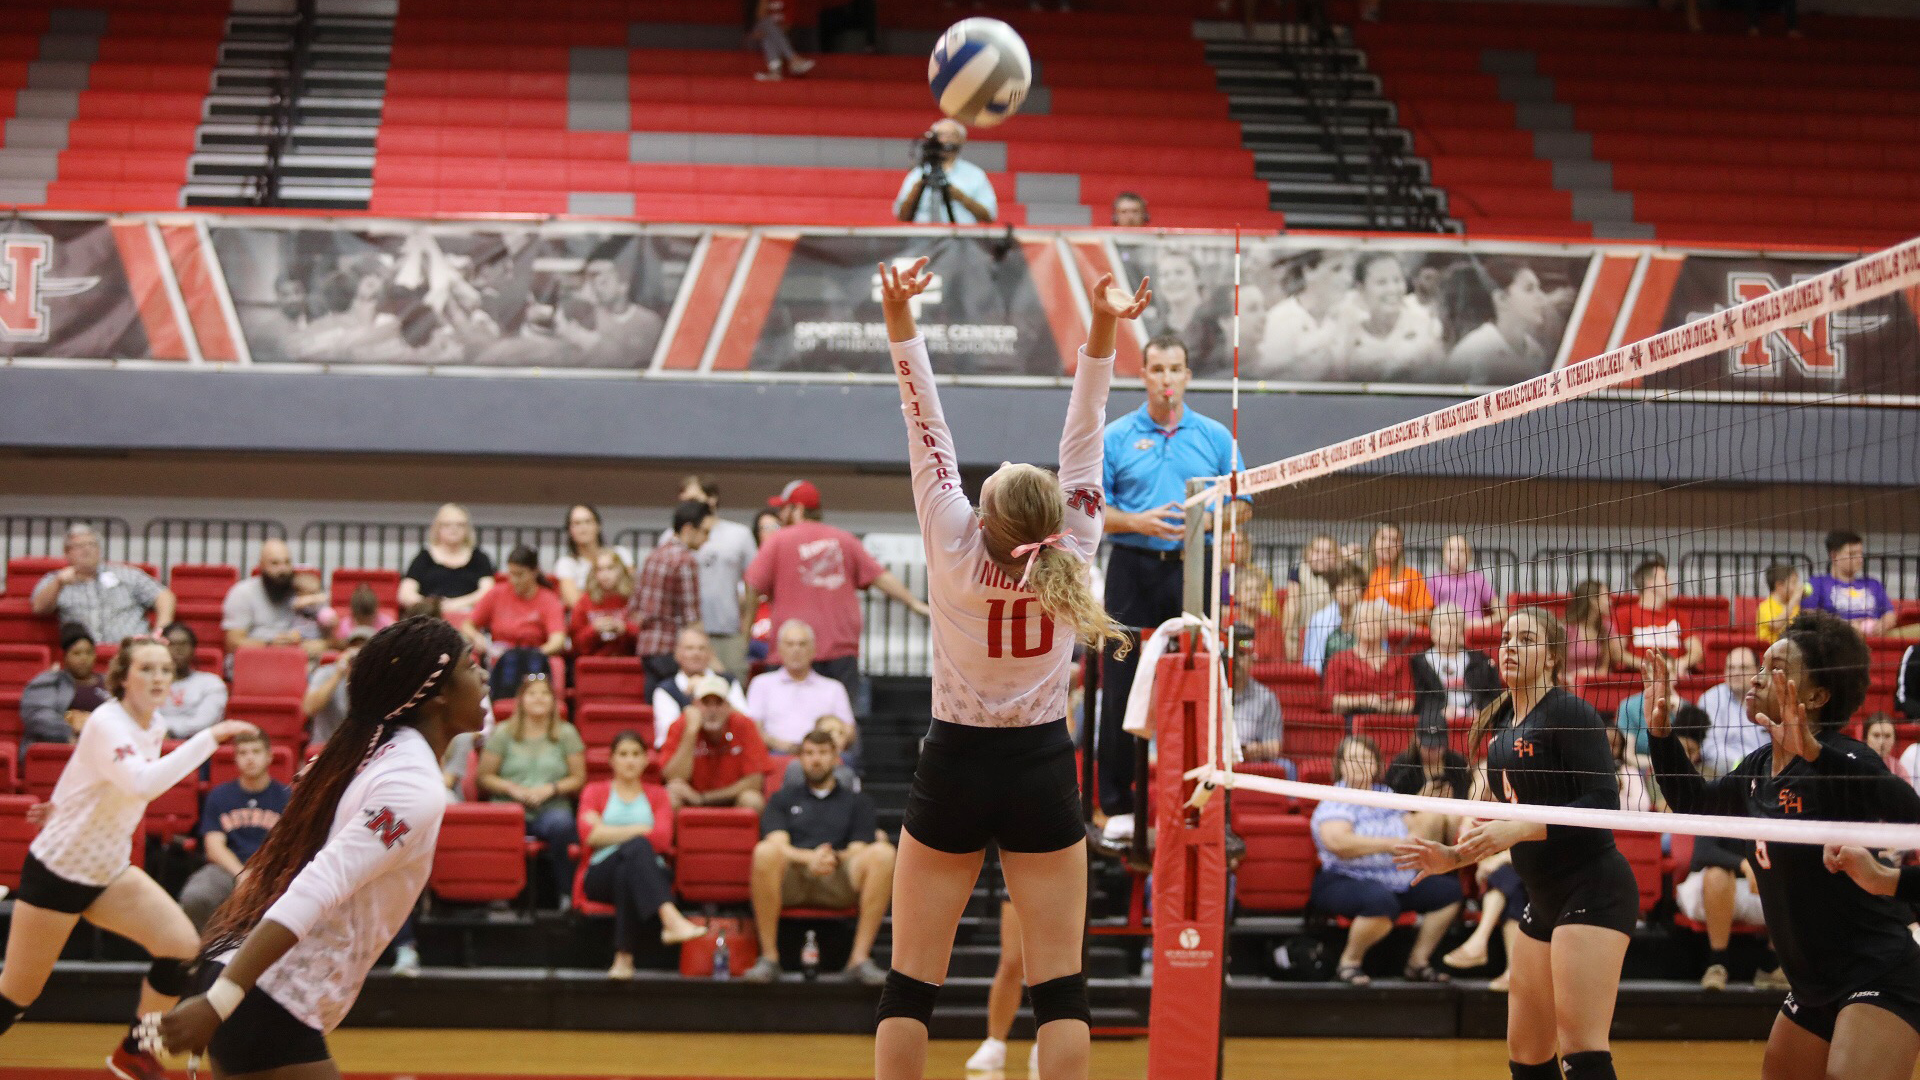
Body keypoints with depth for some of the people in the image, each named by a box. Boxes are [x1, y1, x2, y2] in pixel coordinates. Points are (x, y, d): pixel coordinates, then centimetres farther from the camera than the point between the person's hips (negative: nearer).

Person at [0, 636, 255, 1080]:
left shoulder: (155, 728, 2)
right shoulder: (108, 724, -23)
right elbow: (143, 783, -42)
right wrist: (209, 738, -43)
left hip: (109, 871, 7)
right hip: (56, 872, -7)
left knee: (181, 946, -9)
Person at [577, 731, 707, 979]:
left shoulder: (657, 795, 22)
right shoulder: (595, 792, 21)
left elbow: (663, 836, 0)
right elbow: (589, 835, -1)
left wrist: (608, 833, -2)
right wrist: (638, 830, -3)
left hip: (649, 874, 1)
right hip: (601, 873, -1)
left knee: (628, 873, -39)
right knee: (637, 846, -36)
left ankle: (624, 958, -49)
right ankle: (671, 920, -60)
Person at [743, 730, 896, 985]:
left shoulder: (857, 802, 27)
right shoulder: (783, 799, 26)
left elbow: (857, 853, 12)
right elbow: (778, 845, 7)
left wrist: (835, 857, -12)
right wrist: (809, 858, -15)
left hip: (839, 881, 1)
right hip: (791, 880, -1)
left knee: (883, 854, -30)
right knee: (765, 851, -37)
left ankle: (859, 959, -29)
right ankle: (769, 957, -28)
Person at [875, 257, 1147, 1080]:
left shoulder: (955, 551, -14)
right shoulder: (1071, 557, -12)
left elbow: (928, 430, -13)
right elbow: (1083, 440, -9)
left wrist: (900, 318, -12)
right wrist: (1102, 332, -14)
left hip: (953, 771, -1)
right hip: (1041, 772, 1)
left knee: (910, 984, 3)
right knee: (1060, 985, 1)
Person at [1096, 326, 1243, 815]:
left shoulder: (1216, 437, 10)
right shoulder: (1114, 437, 7)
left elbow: (1240, 505, 10)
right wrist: (1138, 522, -13)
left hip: (1193, 569, 1)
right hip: (1133, 568, -1)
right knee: (1121, 689, -2)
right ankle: (1115, 803, 4)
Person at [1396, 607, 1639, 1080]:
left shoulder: (1569, 713, -11)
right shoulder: (1500, 727, 14)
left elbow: (1604, 802, -20)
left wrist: (1519, 829, -26)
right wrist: (1453, 857, 11)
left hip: (1593, 891, -9)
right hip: (1543, 899, 9)